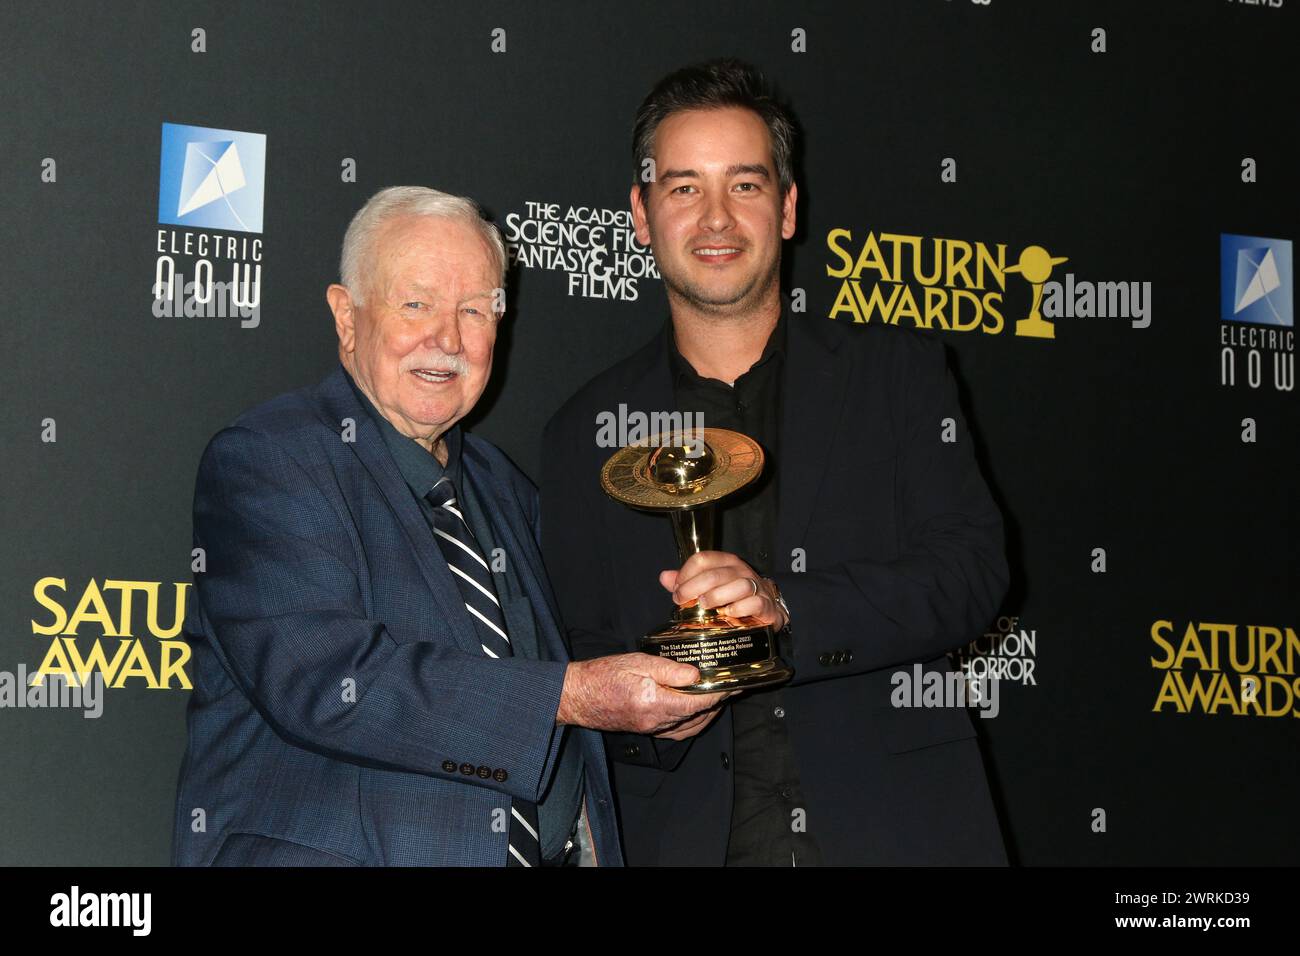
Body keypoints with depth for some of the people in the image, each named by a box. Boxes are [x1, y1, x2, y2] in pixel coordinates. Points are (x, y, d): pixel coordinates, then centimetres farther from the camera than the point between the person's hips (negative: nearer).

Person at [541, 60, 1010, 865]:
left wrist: (785, 608, -20)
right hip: (690, 835, 1)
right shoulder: (591, 431, 6)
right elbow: (579, 667, 8)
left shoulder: (898, 370, 3)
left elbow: (973, 568, -7)